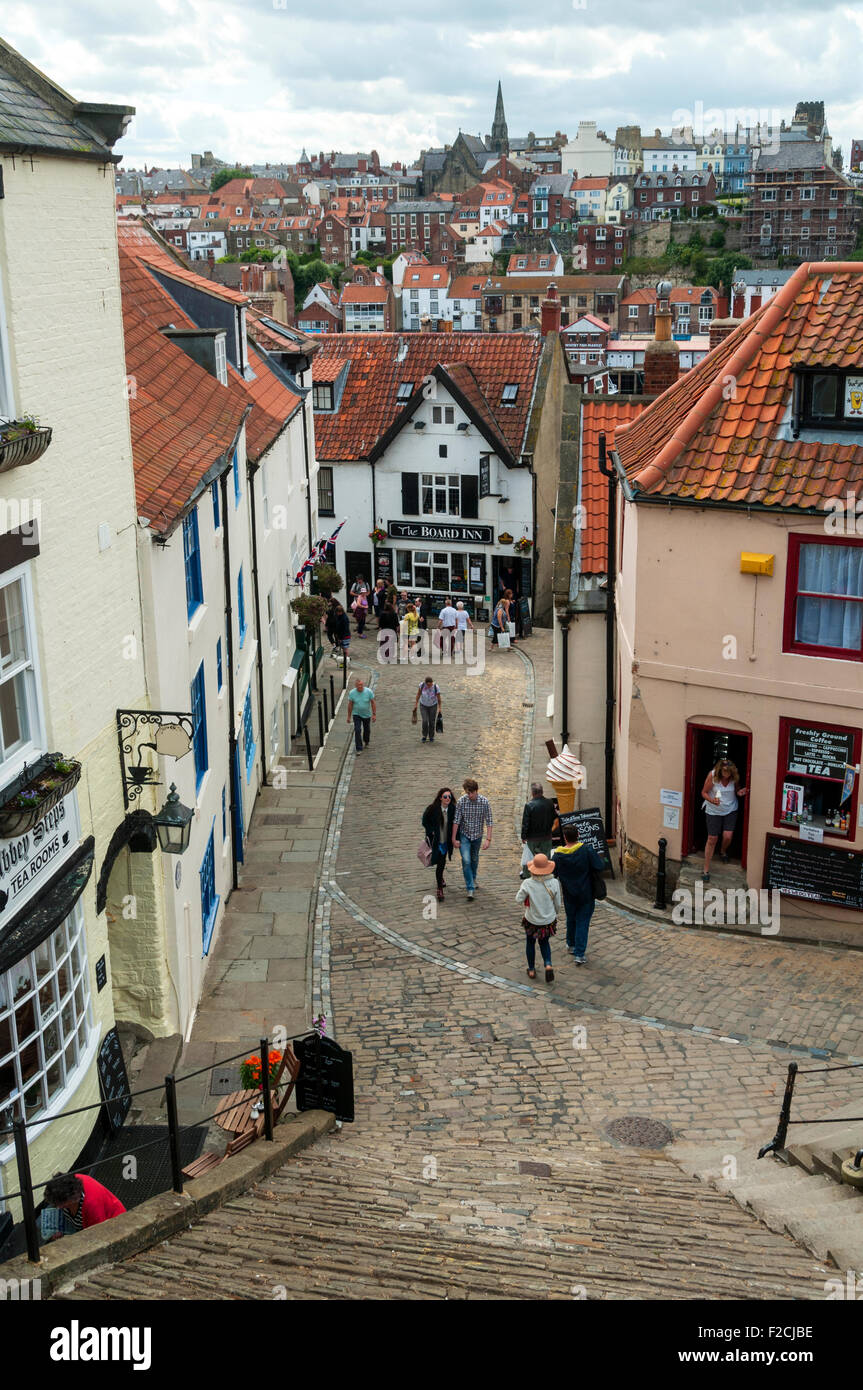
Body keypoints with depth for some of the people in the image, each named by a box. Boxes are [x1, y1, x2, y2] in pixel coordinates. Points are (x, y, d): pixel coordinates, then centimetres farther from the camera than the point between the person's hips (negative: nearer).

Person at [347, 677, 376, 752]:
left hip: (367, 715, 1)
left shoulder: (368, 692, -17)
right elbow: (350, 705, -6)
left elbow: (373, 703, -9)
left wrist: (374, 715, -9)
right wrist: (349, 716, -1)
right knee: (357, 730, -13)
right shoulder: (352, 693, -15)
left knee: (367, 730, 17)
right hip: (356, 715, -1)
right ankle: (359, 749, -6)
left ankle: (366, 742, 46)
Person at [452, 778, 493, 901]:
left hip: (477, 835, 2)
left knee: (475, 859, 21)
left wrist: (488, 839, -17)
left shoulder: (484, 802, -15)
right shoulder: (461, 801, -16)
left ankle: (473, 878, 47)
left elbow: (488, 822, -12)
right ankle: (470, 889, -11)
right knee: (466, 861, -15)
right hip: (464, 835, -2)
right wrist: (454, 839, -8)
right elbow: (456, 821, -10)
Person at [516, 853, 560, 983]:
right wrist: (555, 914, 15)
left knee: (530, 943, 23)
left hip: (532, 920, -1)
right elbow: (557, 904, -5)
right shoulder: (554, 883, -17)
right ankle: (548, 965, 4)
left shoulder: (528, 884, -23)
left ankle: (531, 970, 35)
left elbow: (518, 899, -11)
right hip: (549, 920, 1)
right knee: (544, 942, 25)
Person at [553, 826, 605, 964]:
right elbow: (599, 868, -17)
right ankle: (579, 954, 2)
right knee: (583, 922, 5)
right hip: (586, 893, -2)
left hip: (569, 894, 2)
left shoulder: (557, 855, -12)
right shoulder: (587, 850, -18)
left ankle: (571, 945, 41)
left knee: (571, 919, 24)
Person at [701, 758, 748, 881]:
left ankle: (723, 852, 32)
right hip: (714, 811, -2)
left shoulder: (735, 777, -12)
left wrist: (739, 792, -16)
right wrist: (711, 800, -30)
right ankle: (706, 870, 11)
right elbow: (704, 792, -11)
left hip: (731, 810, 2)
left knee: (727, 836, -8)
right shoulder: (712, 775, -20)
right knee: (712, 839, -1)